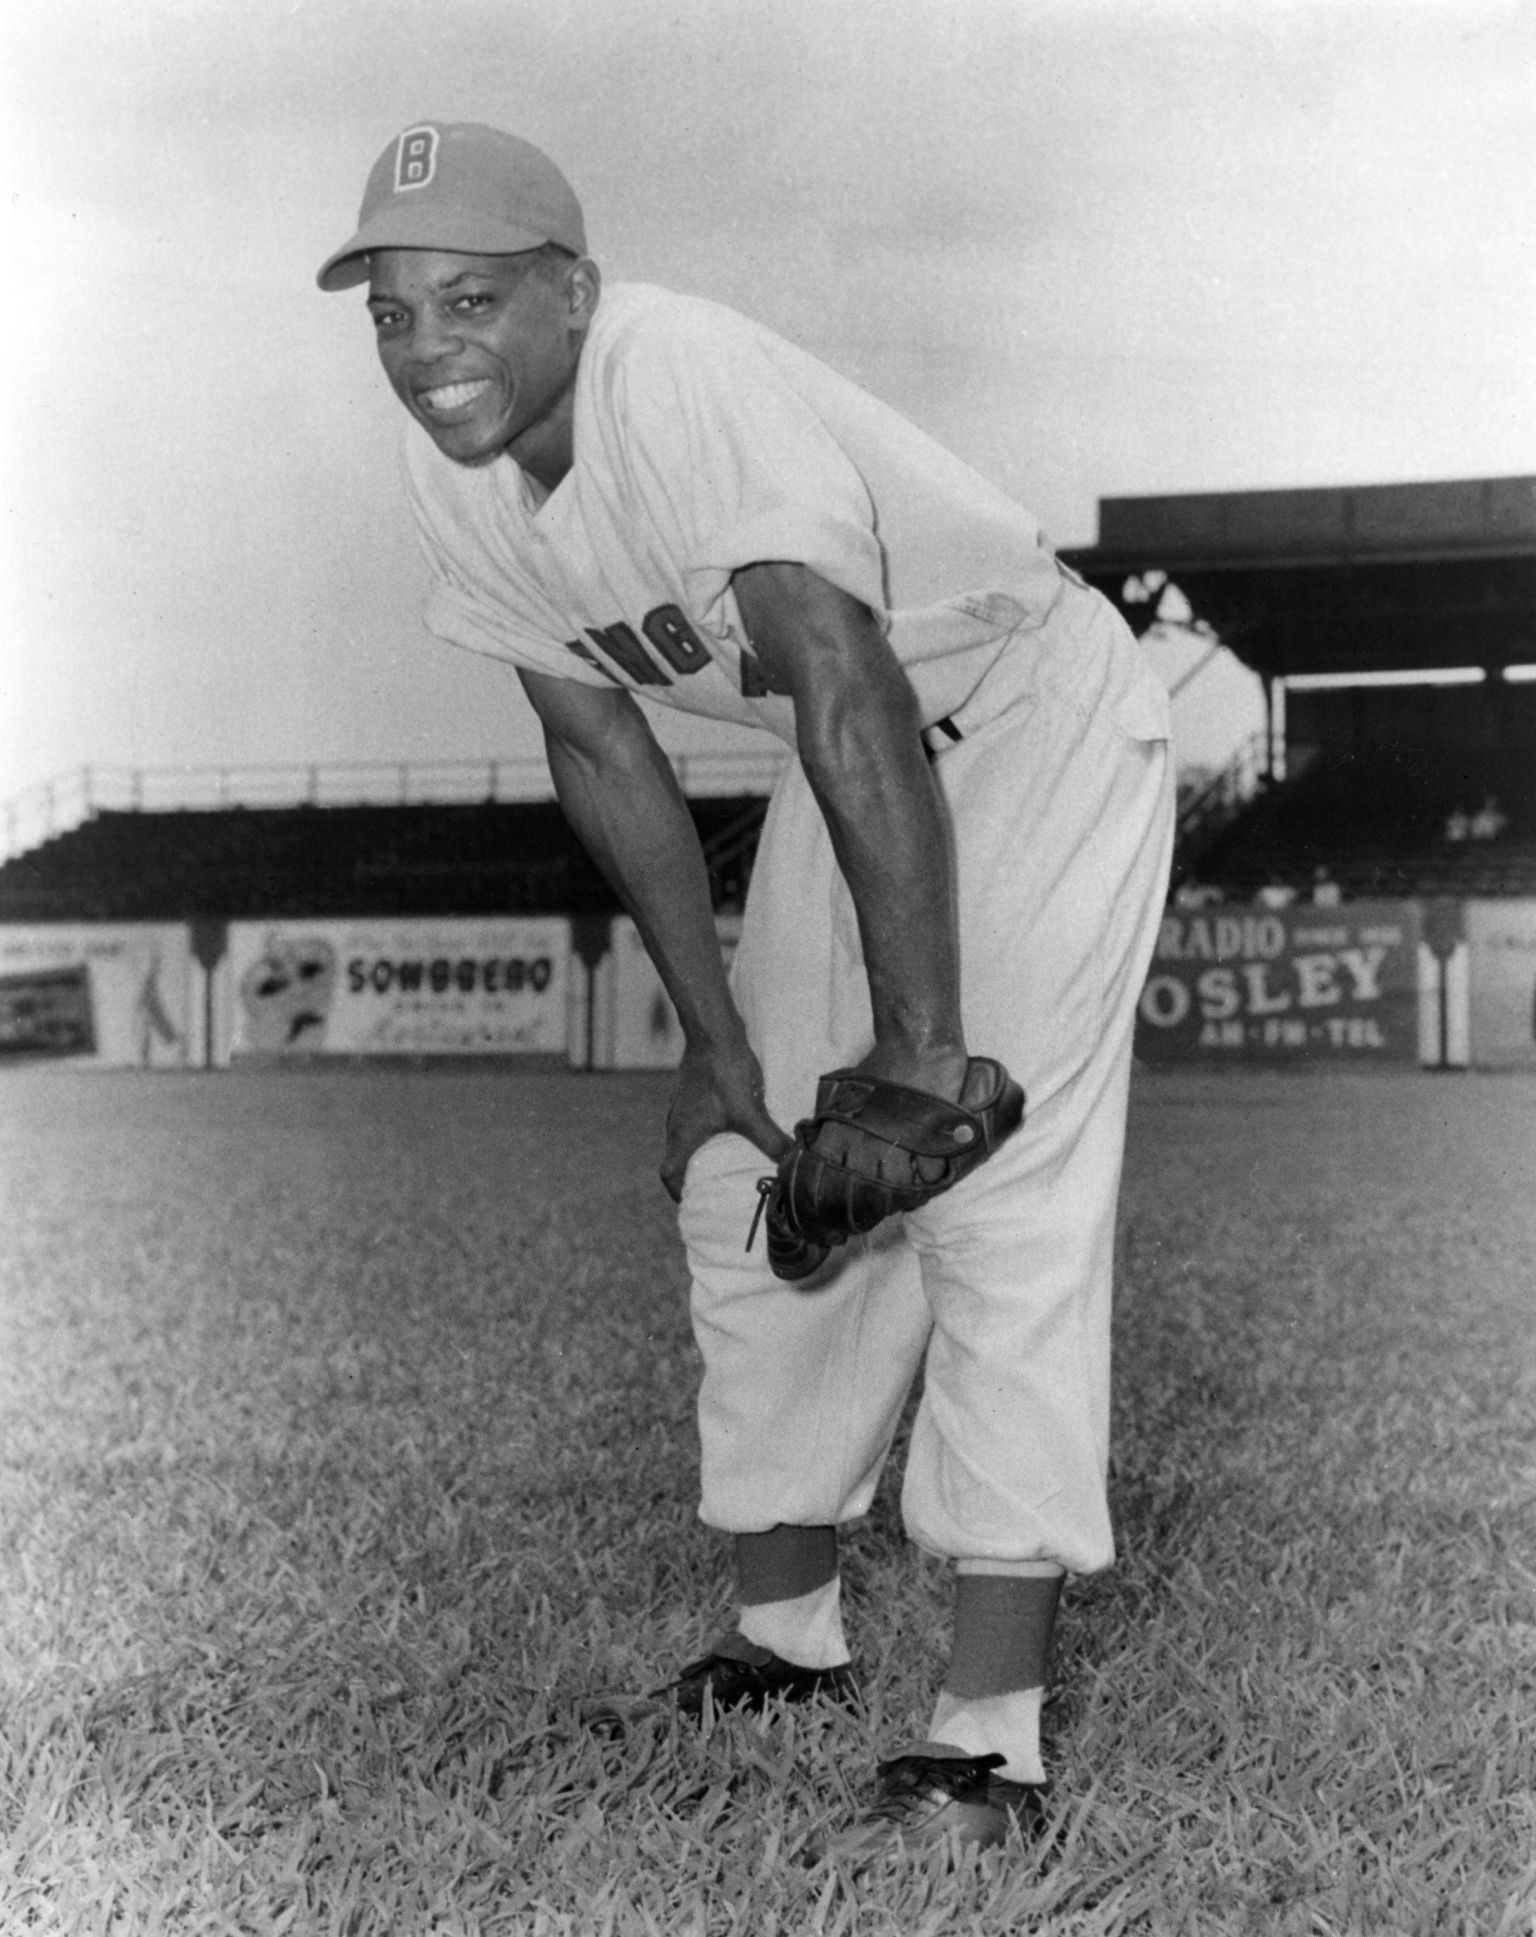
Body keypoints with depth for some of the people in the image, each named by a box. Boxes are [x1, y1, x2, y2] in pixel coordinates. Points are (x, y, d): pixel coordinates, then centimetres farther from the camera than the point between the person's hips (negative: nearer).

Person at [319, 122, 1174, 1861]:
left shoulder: (689, 383, -32)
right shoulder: (446, 472, -8)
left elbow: (853, 697, -39)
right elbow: (599, 745, 0)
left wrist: (919, 1045, -40)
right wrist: (716, 1040, 0)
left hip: (1038, 721, -8)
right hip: (849, 754, 8)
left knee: (1001, 1200, -16)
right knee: (751, 1188, 10)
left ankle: (988, 1738, -14)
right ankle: (785, 1640, 25)